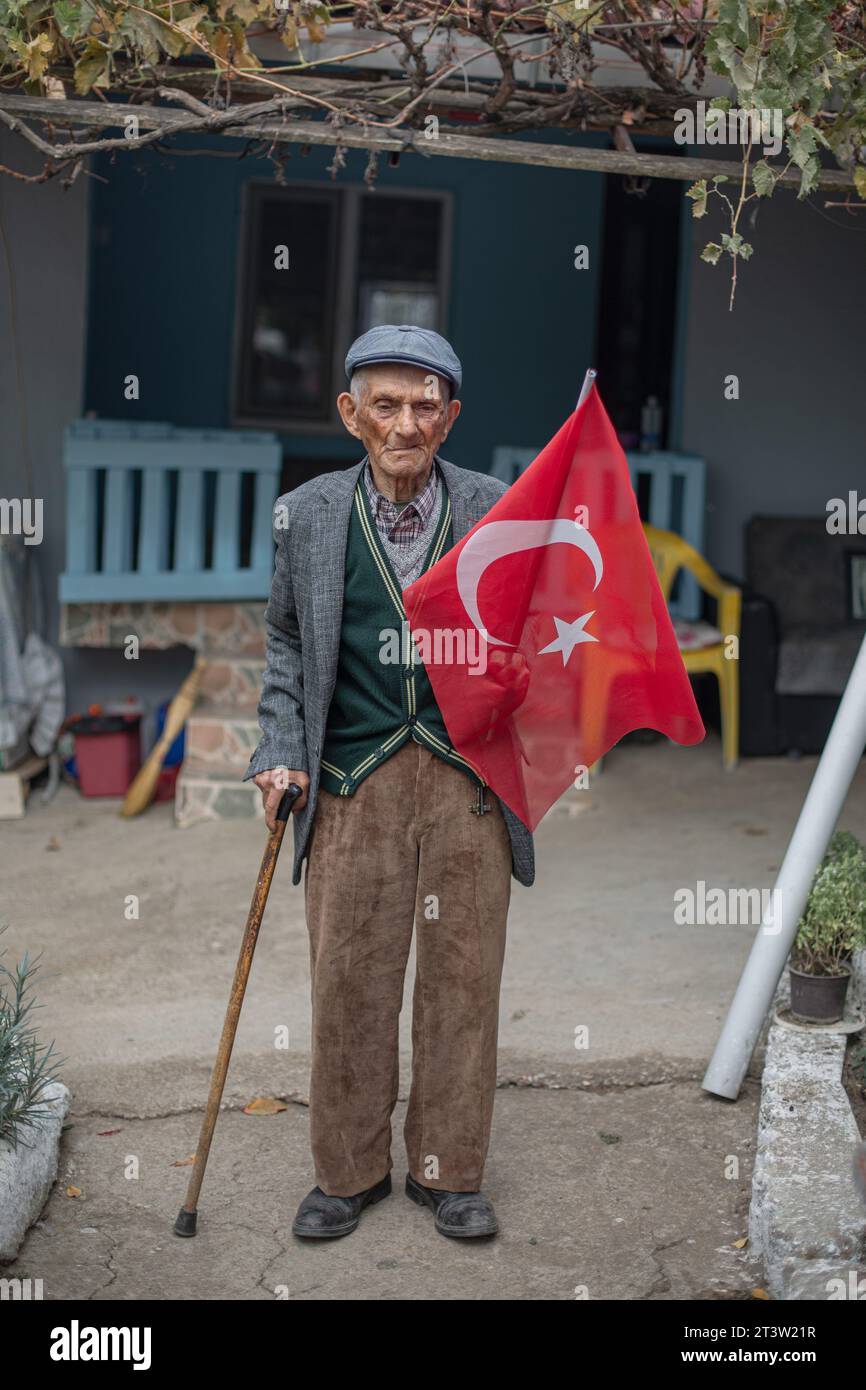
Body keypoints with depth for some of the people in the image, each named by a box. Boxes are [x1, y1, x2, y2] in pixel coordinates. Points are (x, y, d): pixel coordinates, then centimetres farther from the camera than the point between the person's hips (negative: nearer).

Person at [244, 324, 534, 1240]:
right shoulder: (306, 515, 3)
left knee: (463, 979, 6)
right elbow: (286, 643, 13)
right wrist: (281, 752, 3)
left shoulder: (496, 511, 2)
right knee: (347, 980, 4)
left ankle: (448, 1172, 23)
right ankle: (350, 1171, 22)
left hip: (467, 784, 0)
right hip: (351, 783, 0)